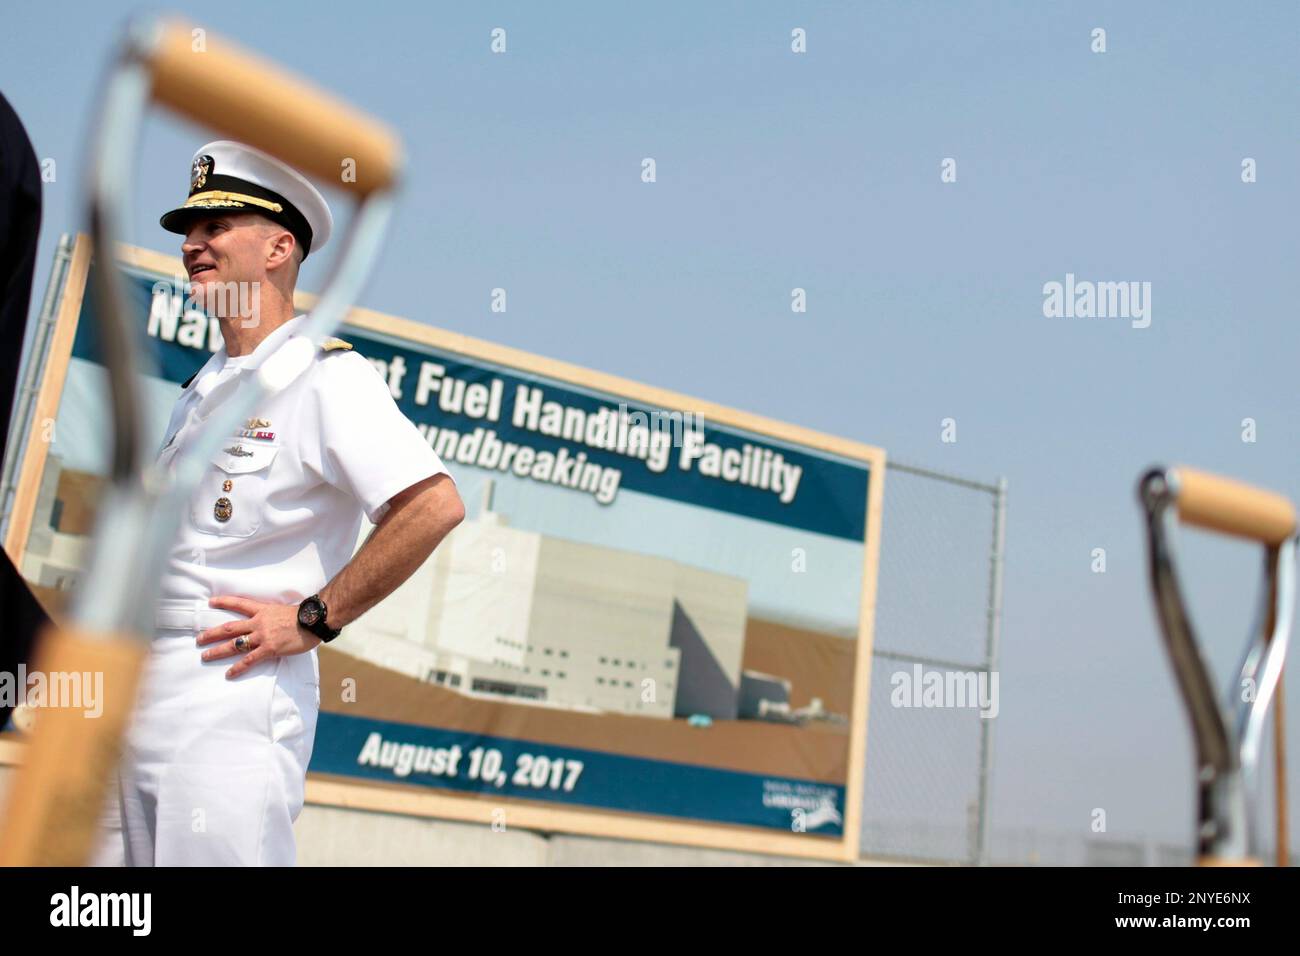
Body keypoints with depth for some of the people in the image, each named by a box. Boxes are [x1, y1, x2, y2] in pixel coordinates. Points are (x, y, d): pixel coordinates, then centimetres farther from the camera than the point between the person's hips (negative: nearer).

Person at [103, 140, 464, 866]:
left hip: (235, 698, -9)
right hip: (148, 697, 9)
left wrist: (312, 620, -19)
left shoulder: (324, 373, -11)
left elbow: (435, 506, -24)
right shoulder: (204, 389, 17)